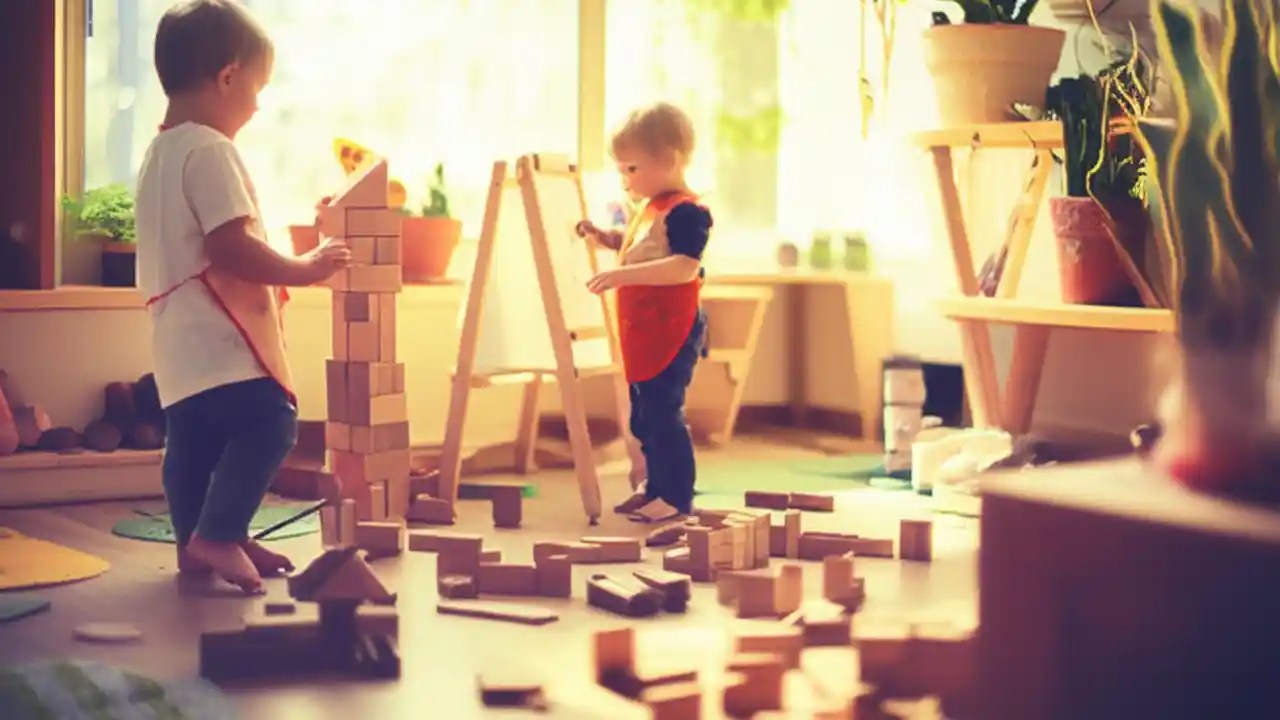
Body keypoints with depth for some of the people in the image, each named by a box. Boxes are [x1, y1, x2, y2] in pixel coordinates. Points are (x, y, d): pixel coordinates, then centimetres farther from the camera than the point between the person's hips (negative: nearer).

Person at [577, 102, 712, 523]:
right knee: (644, 414, 17)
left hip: (670, 334, -11)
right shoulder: (651, 209, 15)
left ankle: (676, 497, 1)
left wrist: (625, 274, -34)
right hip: (644, 333, 11)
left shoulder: (686, 212, -17)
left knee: (663, 412, -7)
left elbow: (685, 267, -28)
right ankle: (655, 488, 28)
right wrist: (605, 238, 14)